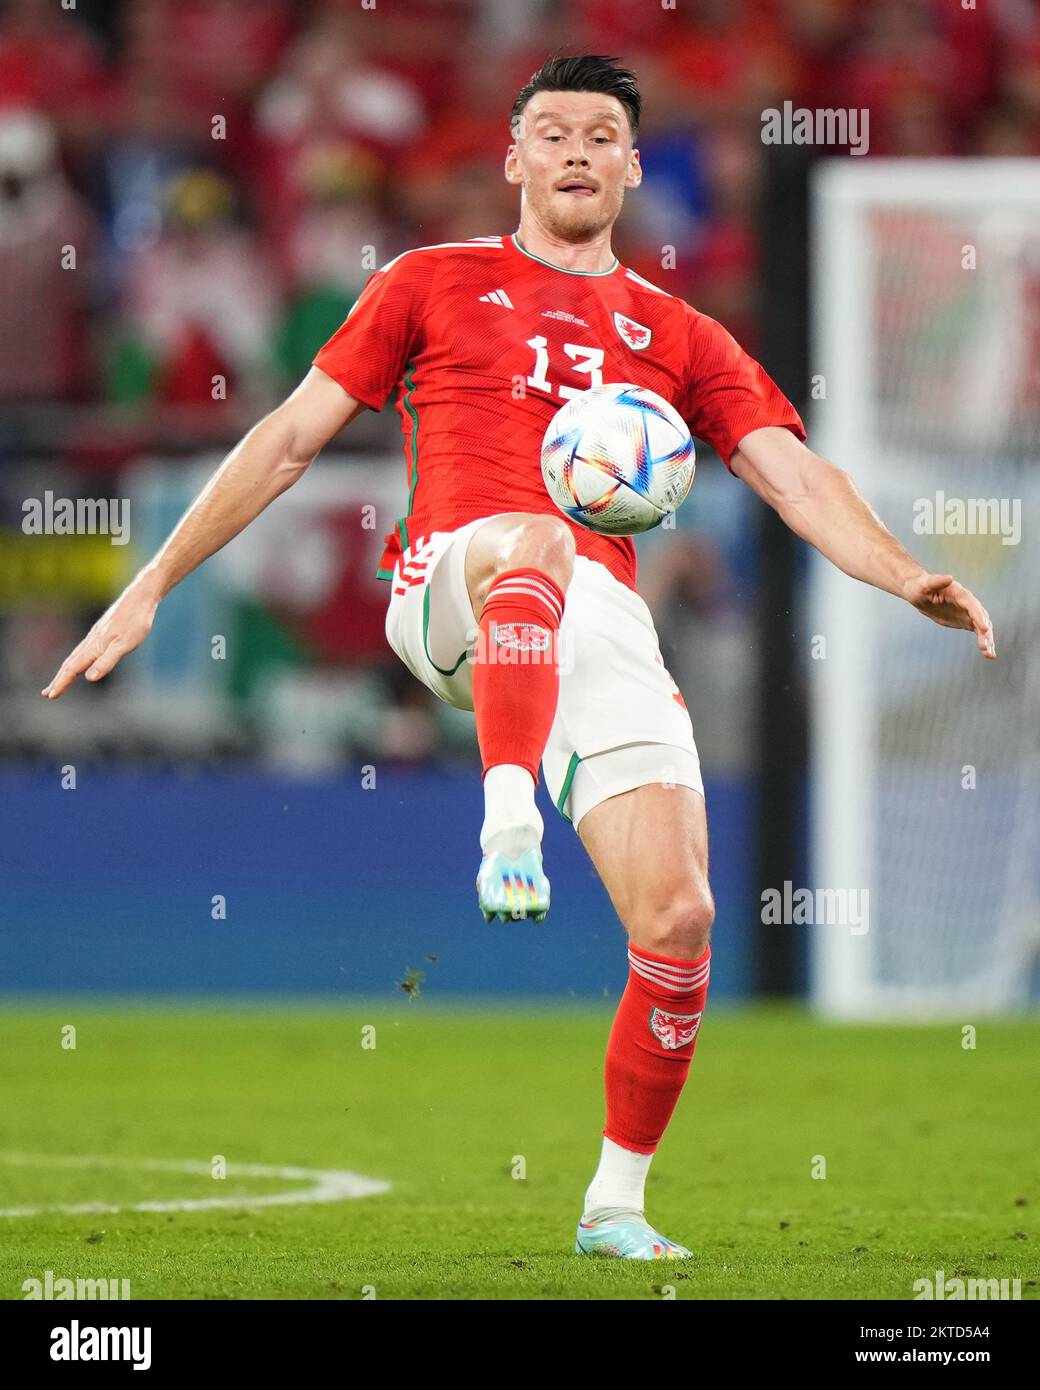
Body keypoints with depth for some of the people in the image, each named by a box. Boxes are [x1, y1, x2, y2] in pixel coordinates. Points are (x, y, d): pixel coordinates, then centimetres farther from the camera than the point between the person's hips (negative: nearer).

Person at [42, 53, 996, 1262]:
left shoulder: (676, 336, 23)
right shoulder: (435, 284, 19)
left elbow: (797, 478, 13)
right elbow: (291, 439, 18)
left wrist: (909, 580, -6)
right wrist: (149, 588, 14)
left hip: (603, 620, 3)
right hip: (453, 582, -3)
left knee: (679, 917, -11)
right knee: (538, 541, -41)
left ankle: (615, 1202, 7)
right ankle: (507, 825, -55)